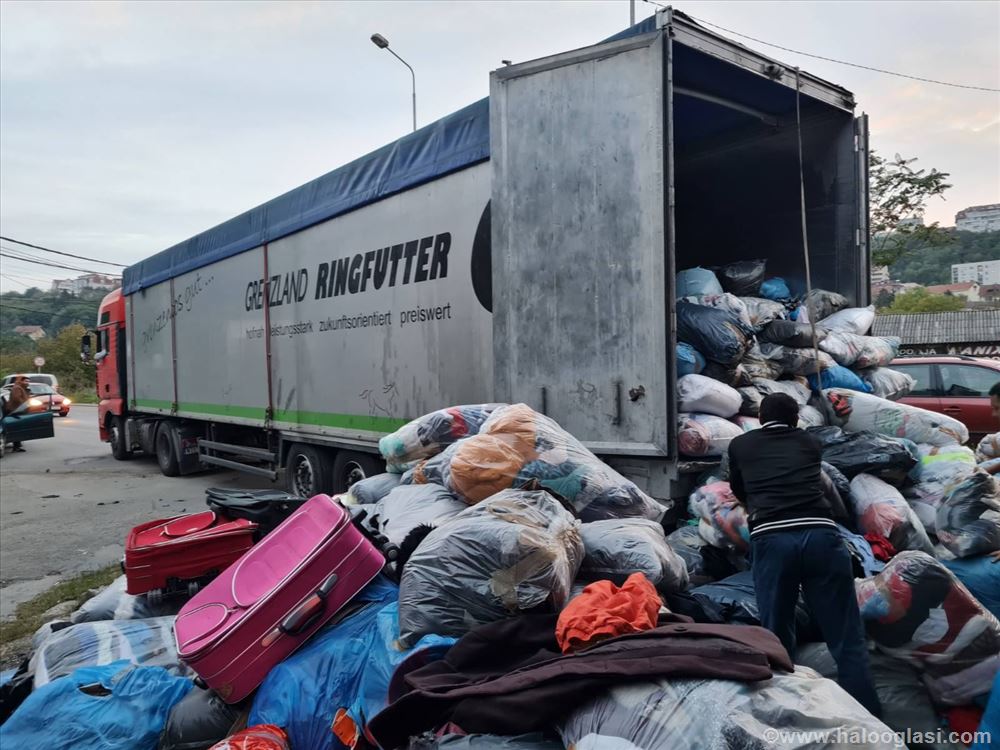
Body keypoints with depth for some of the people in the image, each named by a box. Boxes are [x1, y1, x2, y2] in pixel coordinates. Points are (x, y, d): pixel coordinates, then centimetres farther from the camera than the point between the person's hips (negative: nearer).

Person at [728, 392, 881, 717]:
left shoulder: (740, 444, 22)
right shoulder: (810, 442, 26)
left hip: (771, 538, -1)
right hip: (820, 534, 1)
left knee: (778, 644, 9)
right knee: (848, 642, 7)